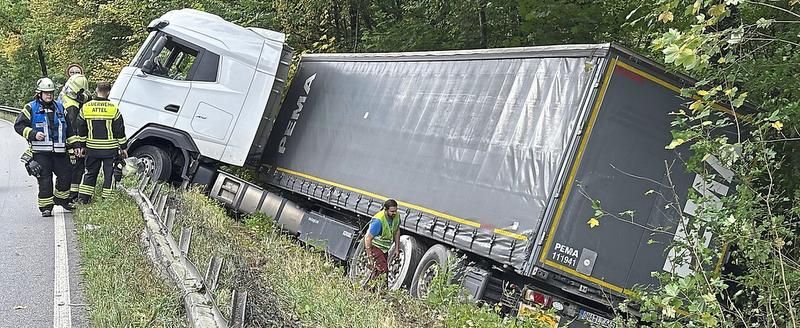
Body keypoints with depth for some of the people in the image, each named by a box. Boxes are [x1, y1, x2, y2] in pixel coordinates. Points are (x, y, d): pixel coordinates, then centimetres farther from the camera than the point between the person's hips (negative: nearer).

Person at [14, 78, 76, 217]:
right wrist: (33, 134, -14)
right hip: (40, 152, -4)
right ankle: (46, 207, 5)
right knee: (45, 179, -3)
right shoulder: (31, 108, 1)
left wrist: (73, 144, 15)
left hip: (59, 151, 4)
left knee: (65, 175, 4)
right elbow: (19, 125, -1)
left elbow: (68, 128, 20)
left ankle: (61, 199, 25)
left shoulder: (59, 107, 14)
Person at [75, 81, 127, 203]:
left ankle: (82, 198, 17)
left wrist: (82, 146, 16)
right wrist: (123, 147, 3)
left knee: (90, 173, 16)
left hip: (92, 148, 3)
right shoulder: (114, 109, -9)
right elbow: (120, 130, -5)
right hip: (110, 149, -3)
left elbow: (81, 129, 6)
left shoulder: (85, 108, 0)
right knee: (109, 174, 5)